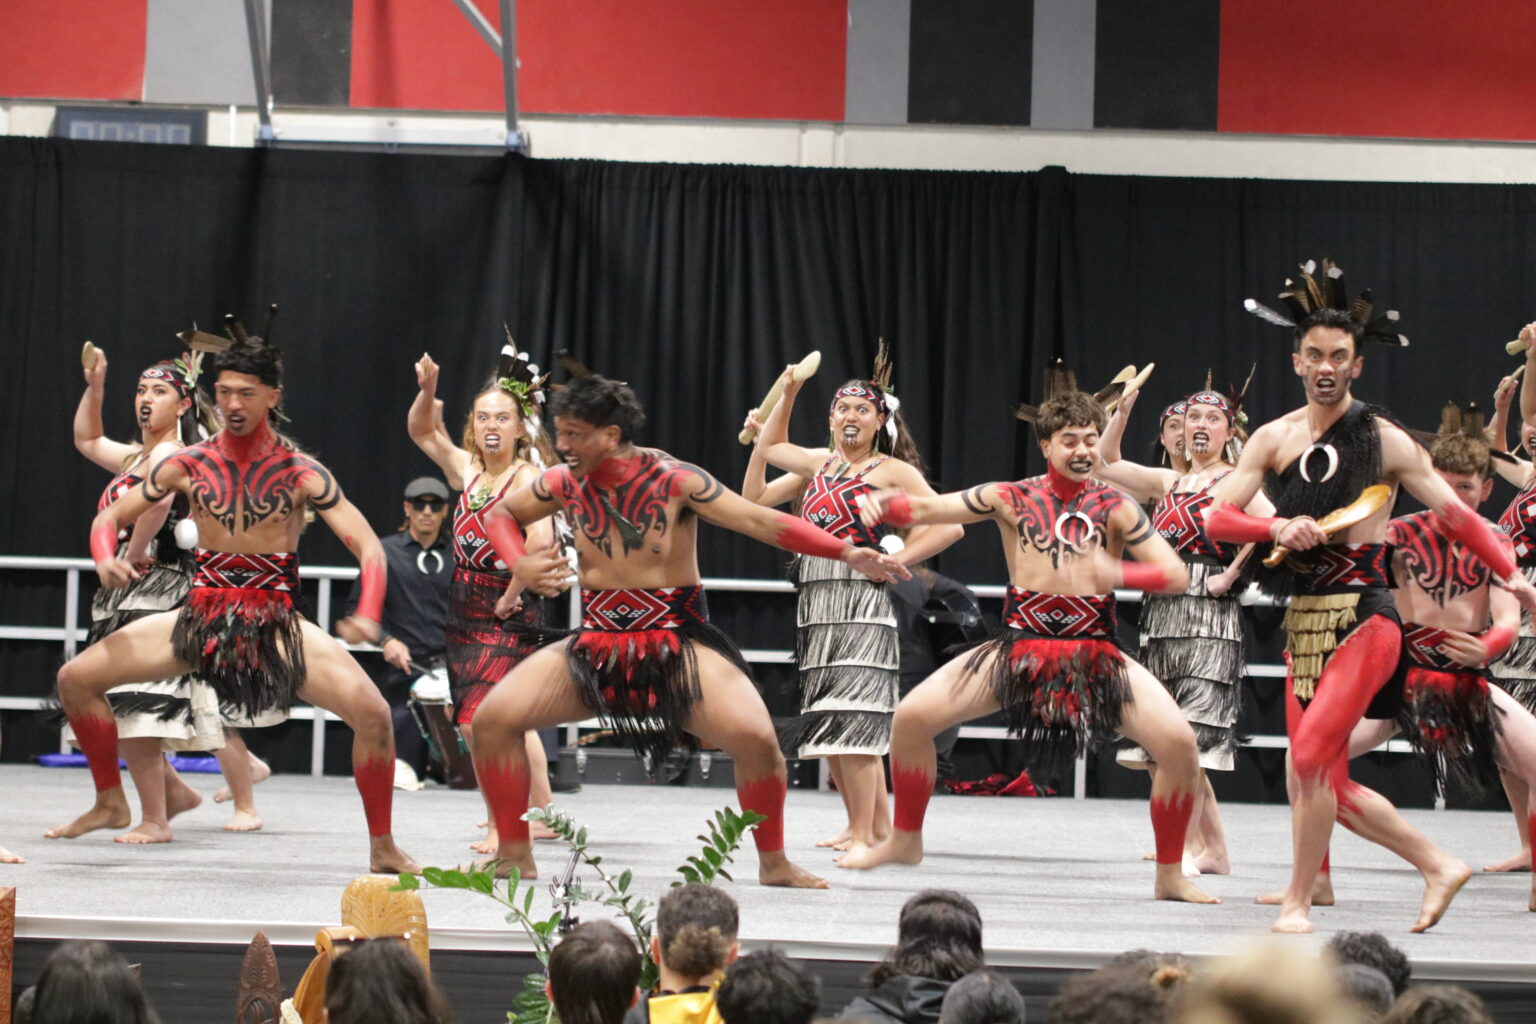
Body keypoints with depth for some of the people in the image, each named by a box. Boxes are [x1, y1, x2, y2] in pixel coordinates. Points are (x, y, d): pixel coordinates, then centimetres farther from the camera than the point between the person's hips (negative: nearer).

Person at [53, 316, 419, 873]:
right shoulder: (188, 465, 0)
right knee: (75, 678, -5)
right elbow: (110, 517, 8)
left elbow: (367, 544, -10)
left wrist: (368, 613, -29)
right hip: (202, 613, 3)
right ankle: (110, 800, 18)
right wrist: (105, 558, -16)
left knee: (371, 711, -25)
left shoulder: (301, 472, -7)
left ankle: (382, 847, -6)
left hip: (276, 620, -3)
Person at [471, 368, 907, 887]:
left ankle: (773, 863, 0)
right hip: (596, 644, 4)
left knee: (755, 736, -25)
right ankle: (514, 854, 6)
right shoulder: (565, 483, -1)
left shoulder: (674, 481, -13)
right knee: (492, 718, -12)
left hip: (677, 642, -4)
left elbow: (763, 522, -16)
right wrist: (519, 565, -5)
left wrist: (847, 552, -25)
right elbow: (501, 513, 16)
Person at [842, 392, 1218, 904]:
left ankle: (1169, 876, -1)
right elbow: (926, 508, 3)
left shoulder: (1115, 507, 1)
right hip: (1019, 647, 1)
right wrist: (882, 503, -18)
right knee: (911, 716, -9)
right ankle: (905, 839, 16)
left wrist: (1118, 573, -24)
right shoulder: (1011, 498, 4)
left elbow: (1175, 574, -6)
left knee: (1178, 741, -21)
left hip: (1094, 651, -1)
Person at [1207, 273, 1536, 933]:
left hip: (1363, 618, -5)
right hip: (1301, 622, 5)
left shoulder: (1385, 439, 1)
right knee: (1330, 785, 5)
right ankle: (1438, 866, 21)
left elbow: (1455, 513, 4)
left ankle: (1299, 900, -4)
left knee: (1310, 760, -18)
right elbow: (1217, 519, 2)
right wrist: (1277, 528, -16)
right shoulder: (1273, 438, 8)